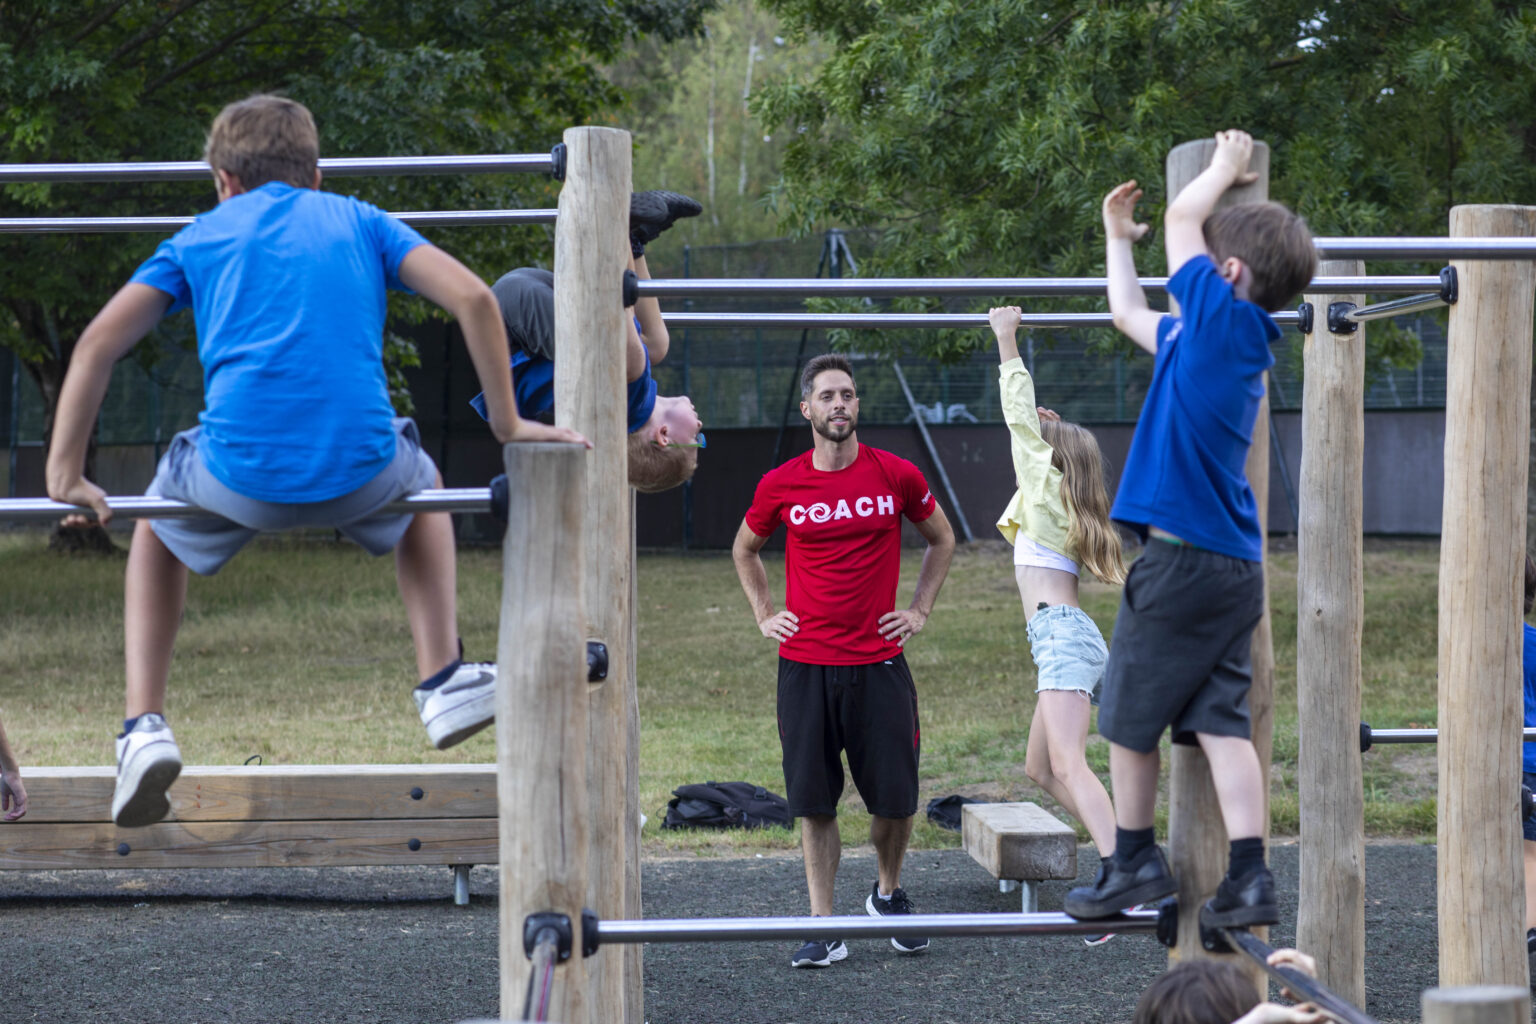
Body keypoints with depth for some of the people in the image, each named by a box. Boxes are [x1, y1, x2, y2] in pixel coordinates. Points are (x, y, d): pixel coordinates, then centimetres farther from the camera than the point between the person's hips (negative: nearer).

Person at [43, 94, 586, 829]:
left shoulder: (202, 236, 19)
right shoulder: (358, 222, 20)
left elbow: (98, 343, 7)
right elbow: (472, 299, 5)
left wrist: (65, 474, 10)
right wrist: (507, 425, 12)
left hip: (241, 472, -1)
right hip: (359, 470, 1)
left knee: (158, 531, 34)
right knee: (421, 486, 38)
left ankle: (145, 726, 19)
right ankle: (444, 680, 30)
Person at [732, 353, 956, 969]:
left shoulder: (897, 477, -1)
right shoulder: (779, 486, 0)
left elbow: (941, 539, 17)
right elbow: (745, 549, 20)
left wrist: (920, 609, 10)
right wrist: (764, 615, 10)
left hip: (879, 663, 0)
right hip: (805, 666, 0)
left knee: (895, 797, 3)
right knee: (813, 800, 1)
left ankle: (889, 893, 30)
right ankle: (823, 925, 8)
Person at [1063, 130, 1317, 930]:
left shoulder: (1228, 318, -11)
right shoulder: (1203, 336, 14)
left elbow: (1180, 216, -1)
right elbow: (1128, 314, 32)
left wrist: (1227, 166, 15)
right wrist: (1117, 235, 42)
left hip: (1184, 558, -9)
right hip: (1234, 563, 9)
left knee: (1128, 716, 6)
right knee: (1218, 719, 4)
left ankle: (1133, 864, 17)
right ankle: (1249, 878, -3)